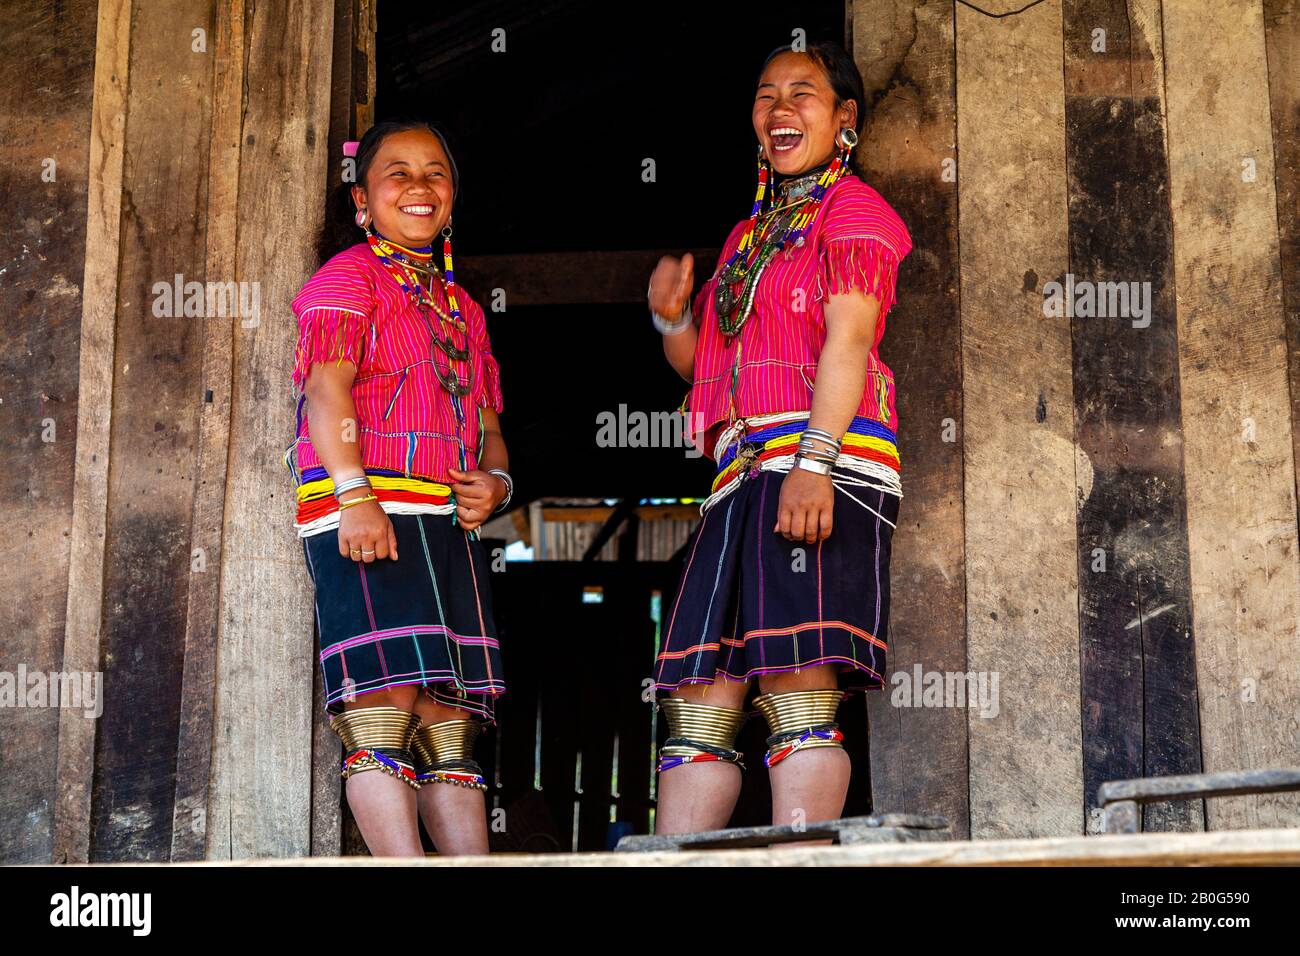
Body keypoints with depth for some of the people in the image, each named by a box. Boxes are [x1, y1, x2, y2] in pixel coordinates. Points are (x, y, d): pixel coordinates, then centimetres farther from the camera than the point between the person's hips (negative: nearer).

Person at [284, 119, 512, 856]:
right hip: (366, 516, -7)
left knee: (452, 721, 3)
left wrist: (495, 481, 1)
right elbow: (327, 388, -9)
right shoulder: (348, 275, 4)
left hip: (450, 523, 7)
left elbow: (486, 423, 24)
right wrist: (354, 492, -23)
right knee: (387, 695, -16)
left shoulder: (463, 307, 25)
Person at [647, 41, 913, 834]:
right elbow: (700, 364, 30)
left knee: (798, 699, -17)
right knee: (699, 700, -1)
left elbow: (848, 338, -9)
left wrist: (813, 462, -22)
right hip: (744, 475, 8)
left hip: (824, 466, -8)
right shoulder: (748, 237, 28)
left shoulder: (853, 207, 6)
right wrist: (671, 316, 7)